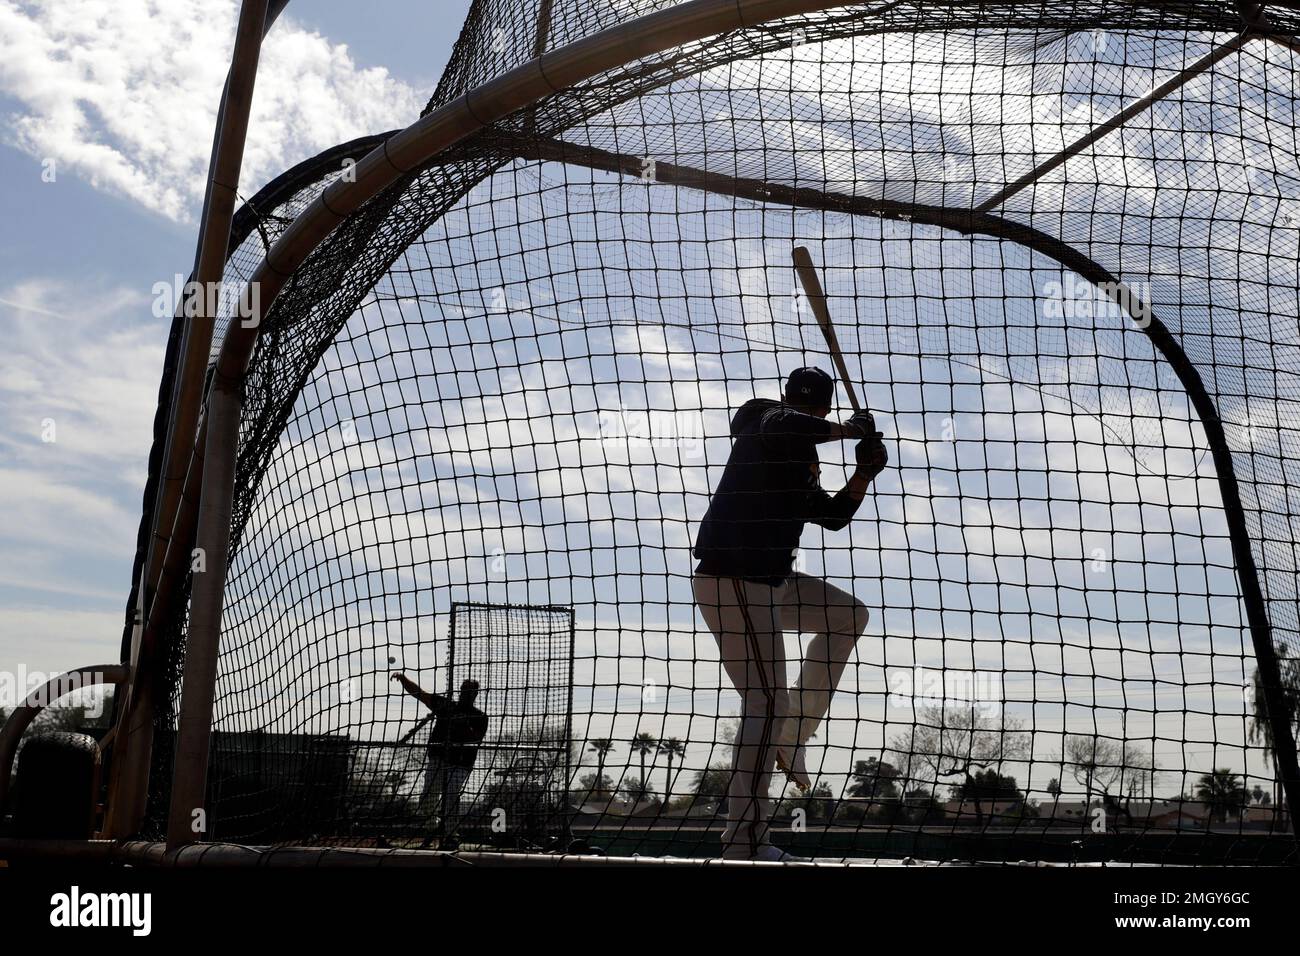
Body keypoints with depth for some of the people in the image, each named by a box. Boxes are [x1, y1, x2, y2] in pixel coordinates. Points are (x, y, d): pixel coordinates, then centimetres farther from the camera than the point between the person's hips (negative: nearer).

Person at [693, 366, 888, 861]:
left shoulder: (803, 462, 22)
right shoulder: (767, 417, -4)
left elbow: (833, 516, 24)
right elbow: (785, 426, -29)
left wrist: (863, 475, 8)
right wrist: (849, 428, -14)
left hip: (769, 580, 10)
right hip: (731, 581, -10)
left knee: (849, 615, 22)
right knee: (766, 700, -14)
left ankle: (791, 736, 19)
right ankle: (744, 843, -12)